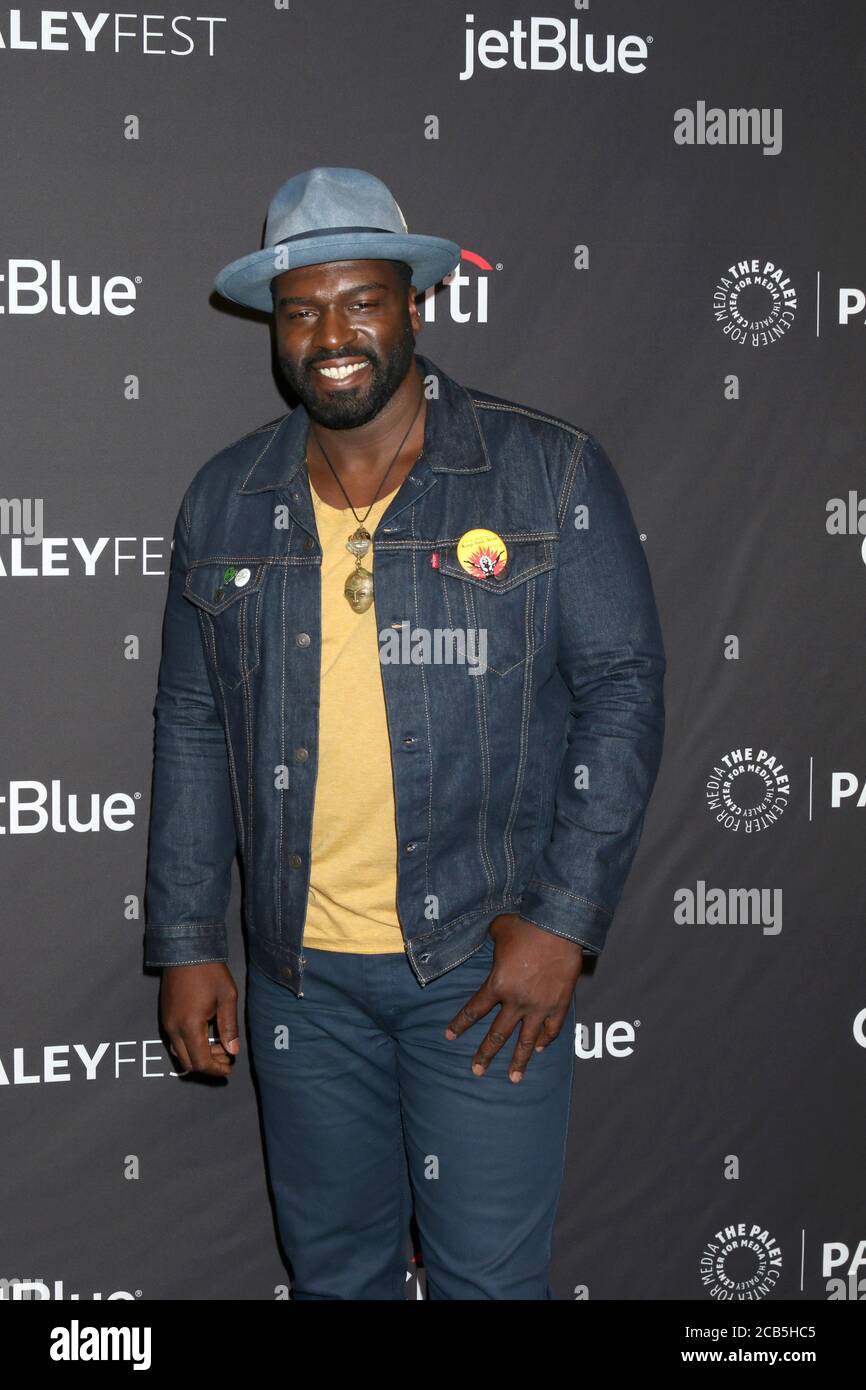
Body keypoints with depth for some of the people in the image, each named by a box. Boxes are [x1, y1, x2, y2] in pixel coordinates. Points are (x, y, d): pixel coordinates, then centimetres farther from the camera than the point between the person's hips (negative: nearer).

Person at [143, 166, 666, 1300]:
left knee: (491, 1275, 7)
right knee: (332, 1268, 18)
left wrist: (564, 919, -13)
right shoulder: (226, 499, 4)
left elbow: (623, 687, -6)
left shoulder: (550, 473, -6)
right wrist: (185, 943, 5)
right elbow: (193, 723, 8)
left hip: (487, 958, -3)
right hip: (298, 970, 3)